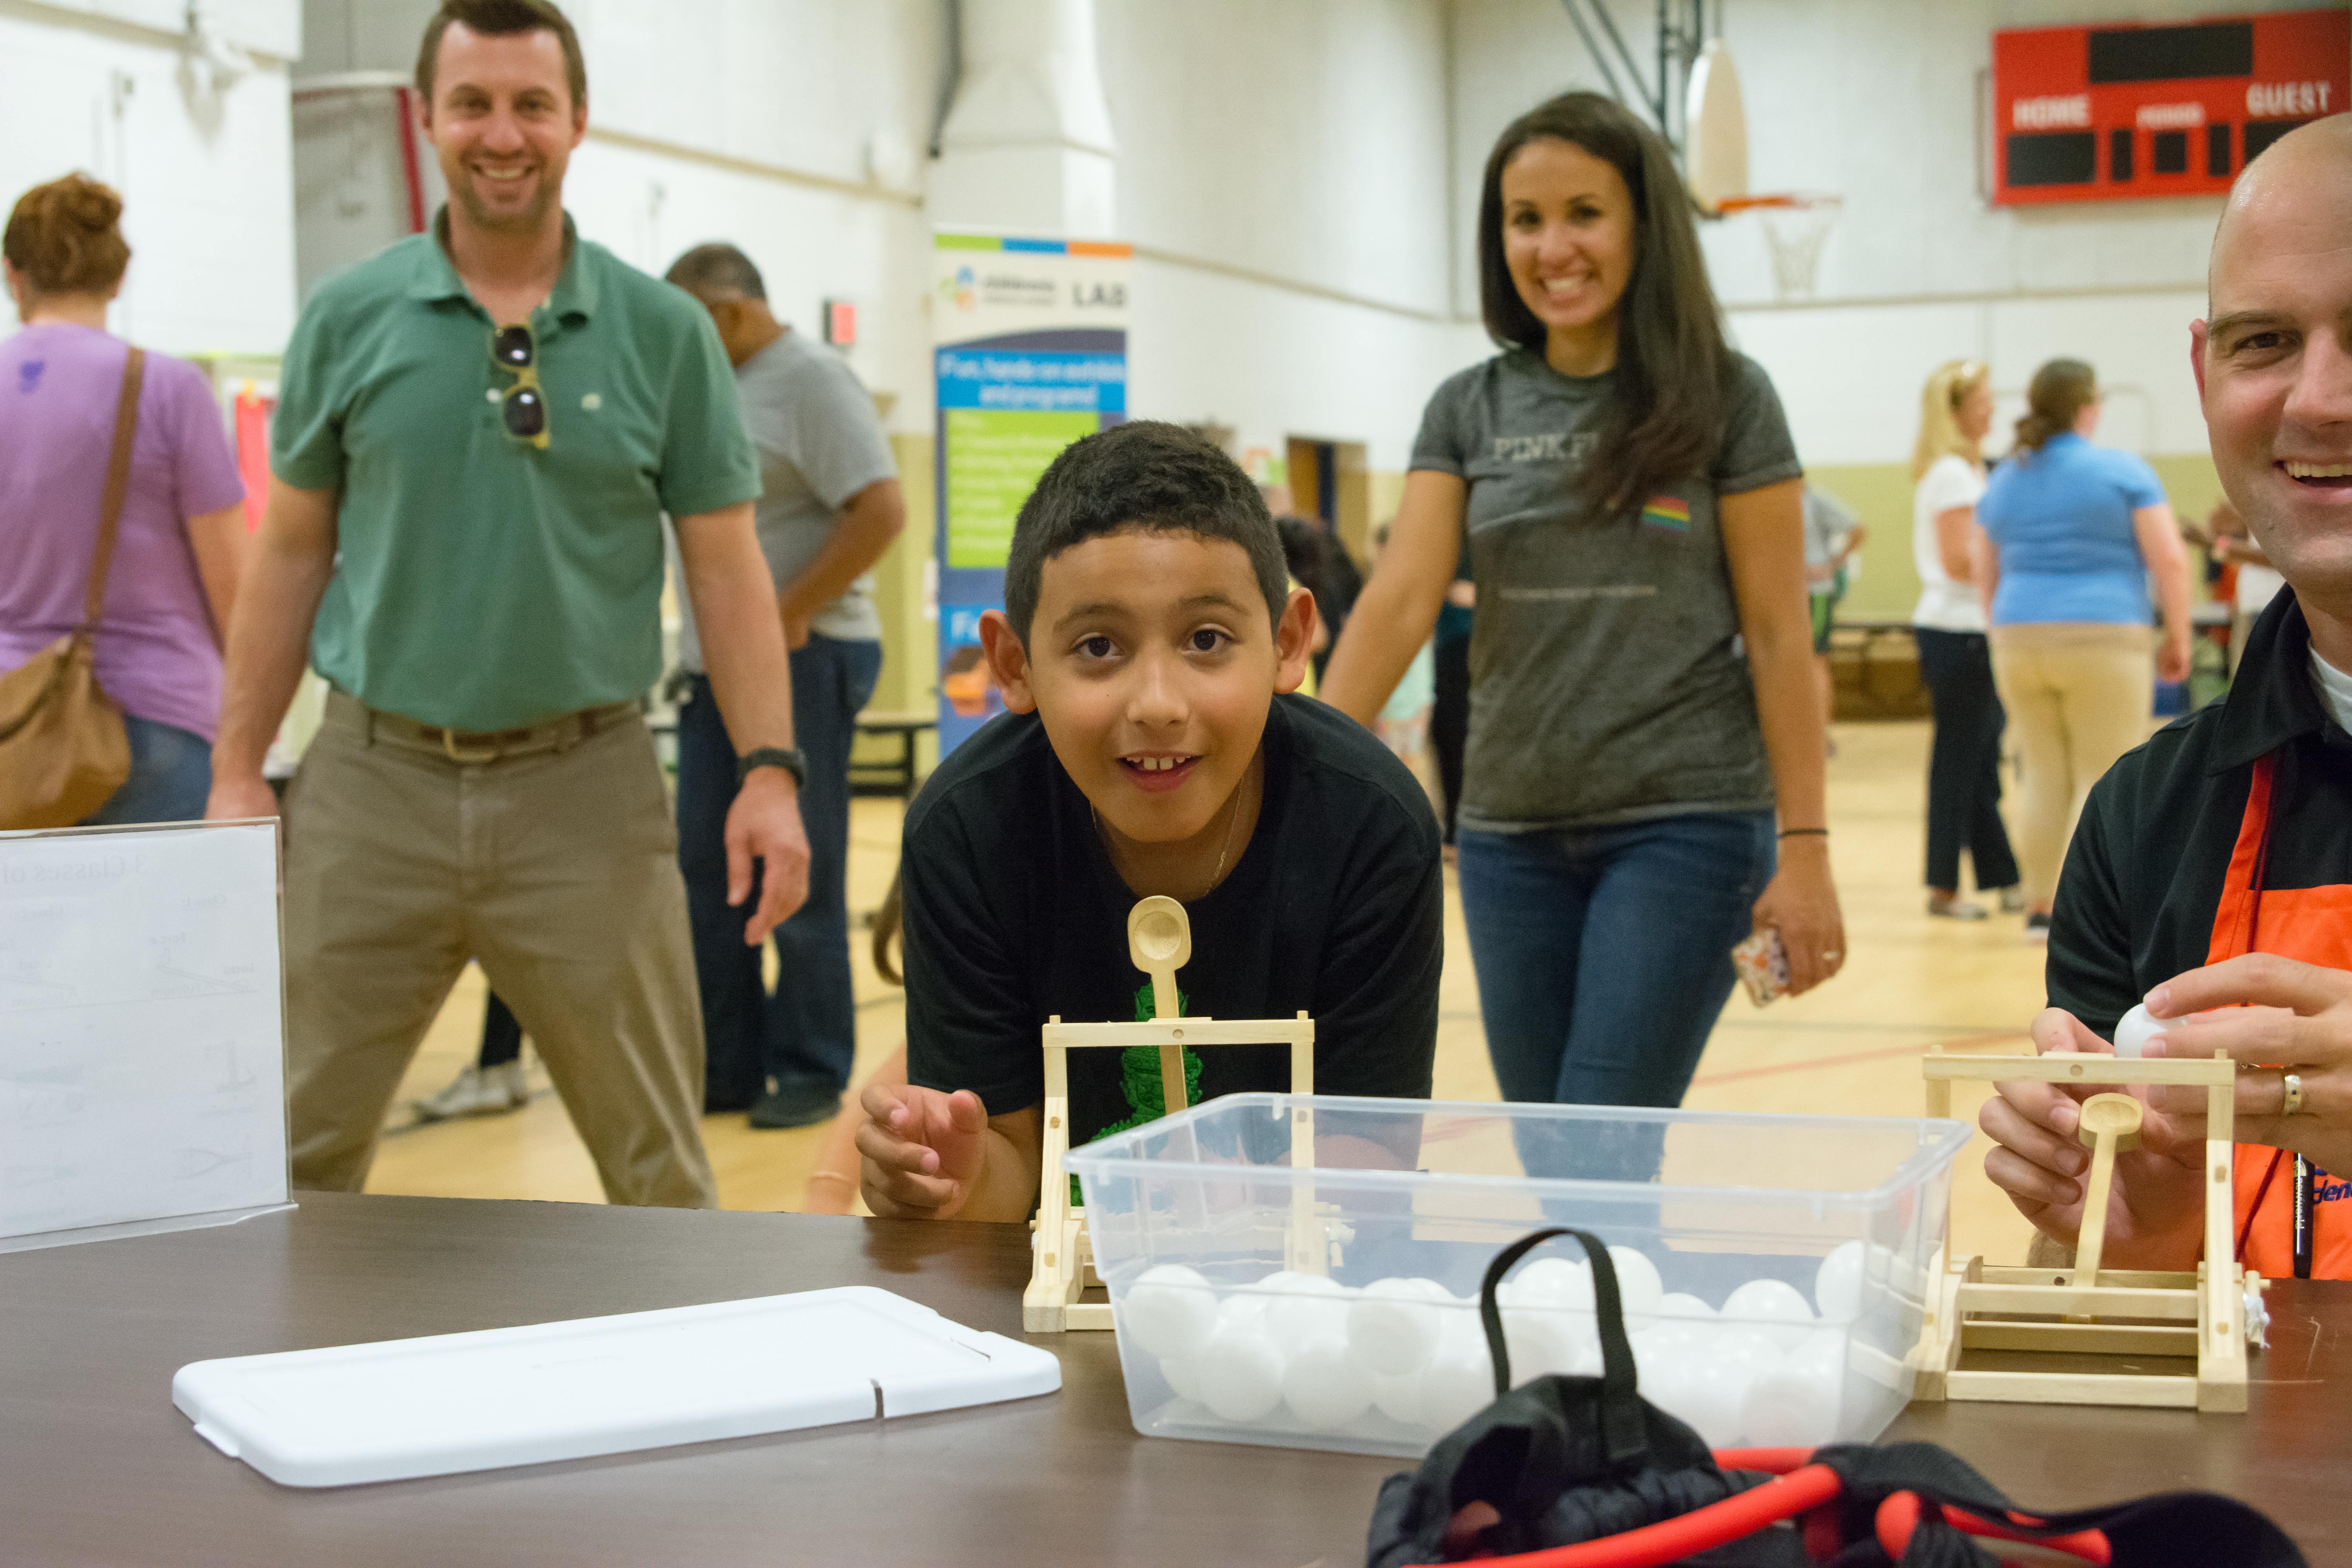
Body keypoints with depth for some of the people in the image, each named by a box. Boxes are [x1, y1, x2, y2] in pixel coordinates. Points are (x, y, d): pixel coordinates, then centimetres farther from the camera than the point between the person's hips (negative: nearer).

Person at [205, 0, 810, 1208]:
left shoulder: (663, 333, 2)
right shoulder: (348, 322, 4)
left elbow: (724, 566, 3)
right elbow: (291, 555, 8)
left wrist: (770, 770, -7)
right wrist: (236, 772, 4)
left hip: (585, 787, -1)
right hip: (376, 781, 1)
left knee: (658, 1158, 6)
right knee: (296, 1149, 6)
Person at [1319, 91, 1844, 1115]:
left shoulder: (1723, 398, -3)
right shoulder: (1469, 410, 6)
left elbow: (1776, 634, -3)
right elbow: (1400, 601, -4)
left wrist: (1806, 852, -7)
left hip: (1685, 826, -4)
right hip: (1512, 835, 4)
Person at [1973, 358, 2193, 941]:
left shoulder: (2002, 482, 12)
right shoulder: (2123, 471, -3)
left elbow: (1983, 575, 16)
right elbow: (2169, 561, -7)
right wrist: (2178, 639, 1)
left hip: (2018, 643, 5)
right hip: (2104, 640, -5)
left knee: (2046, 779, 12)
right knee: (2105, 782, 0)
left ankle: (2041, 908, 13)